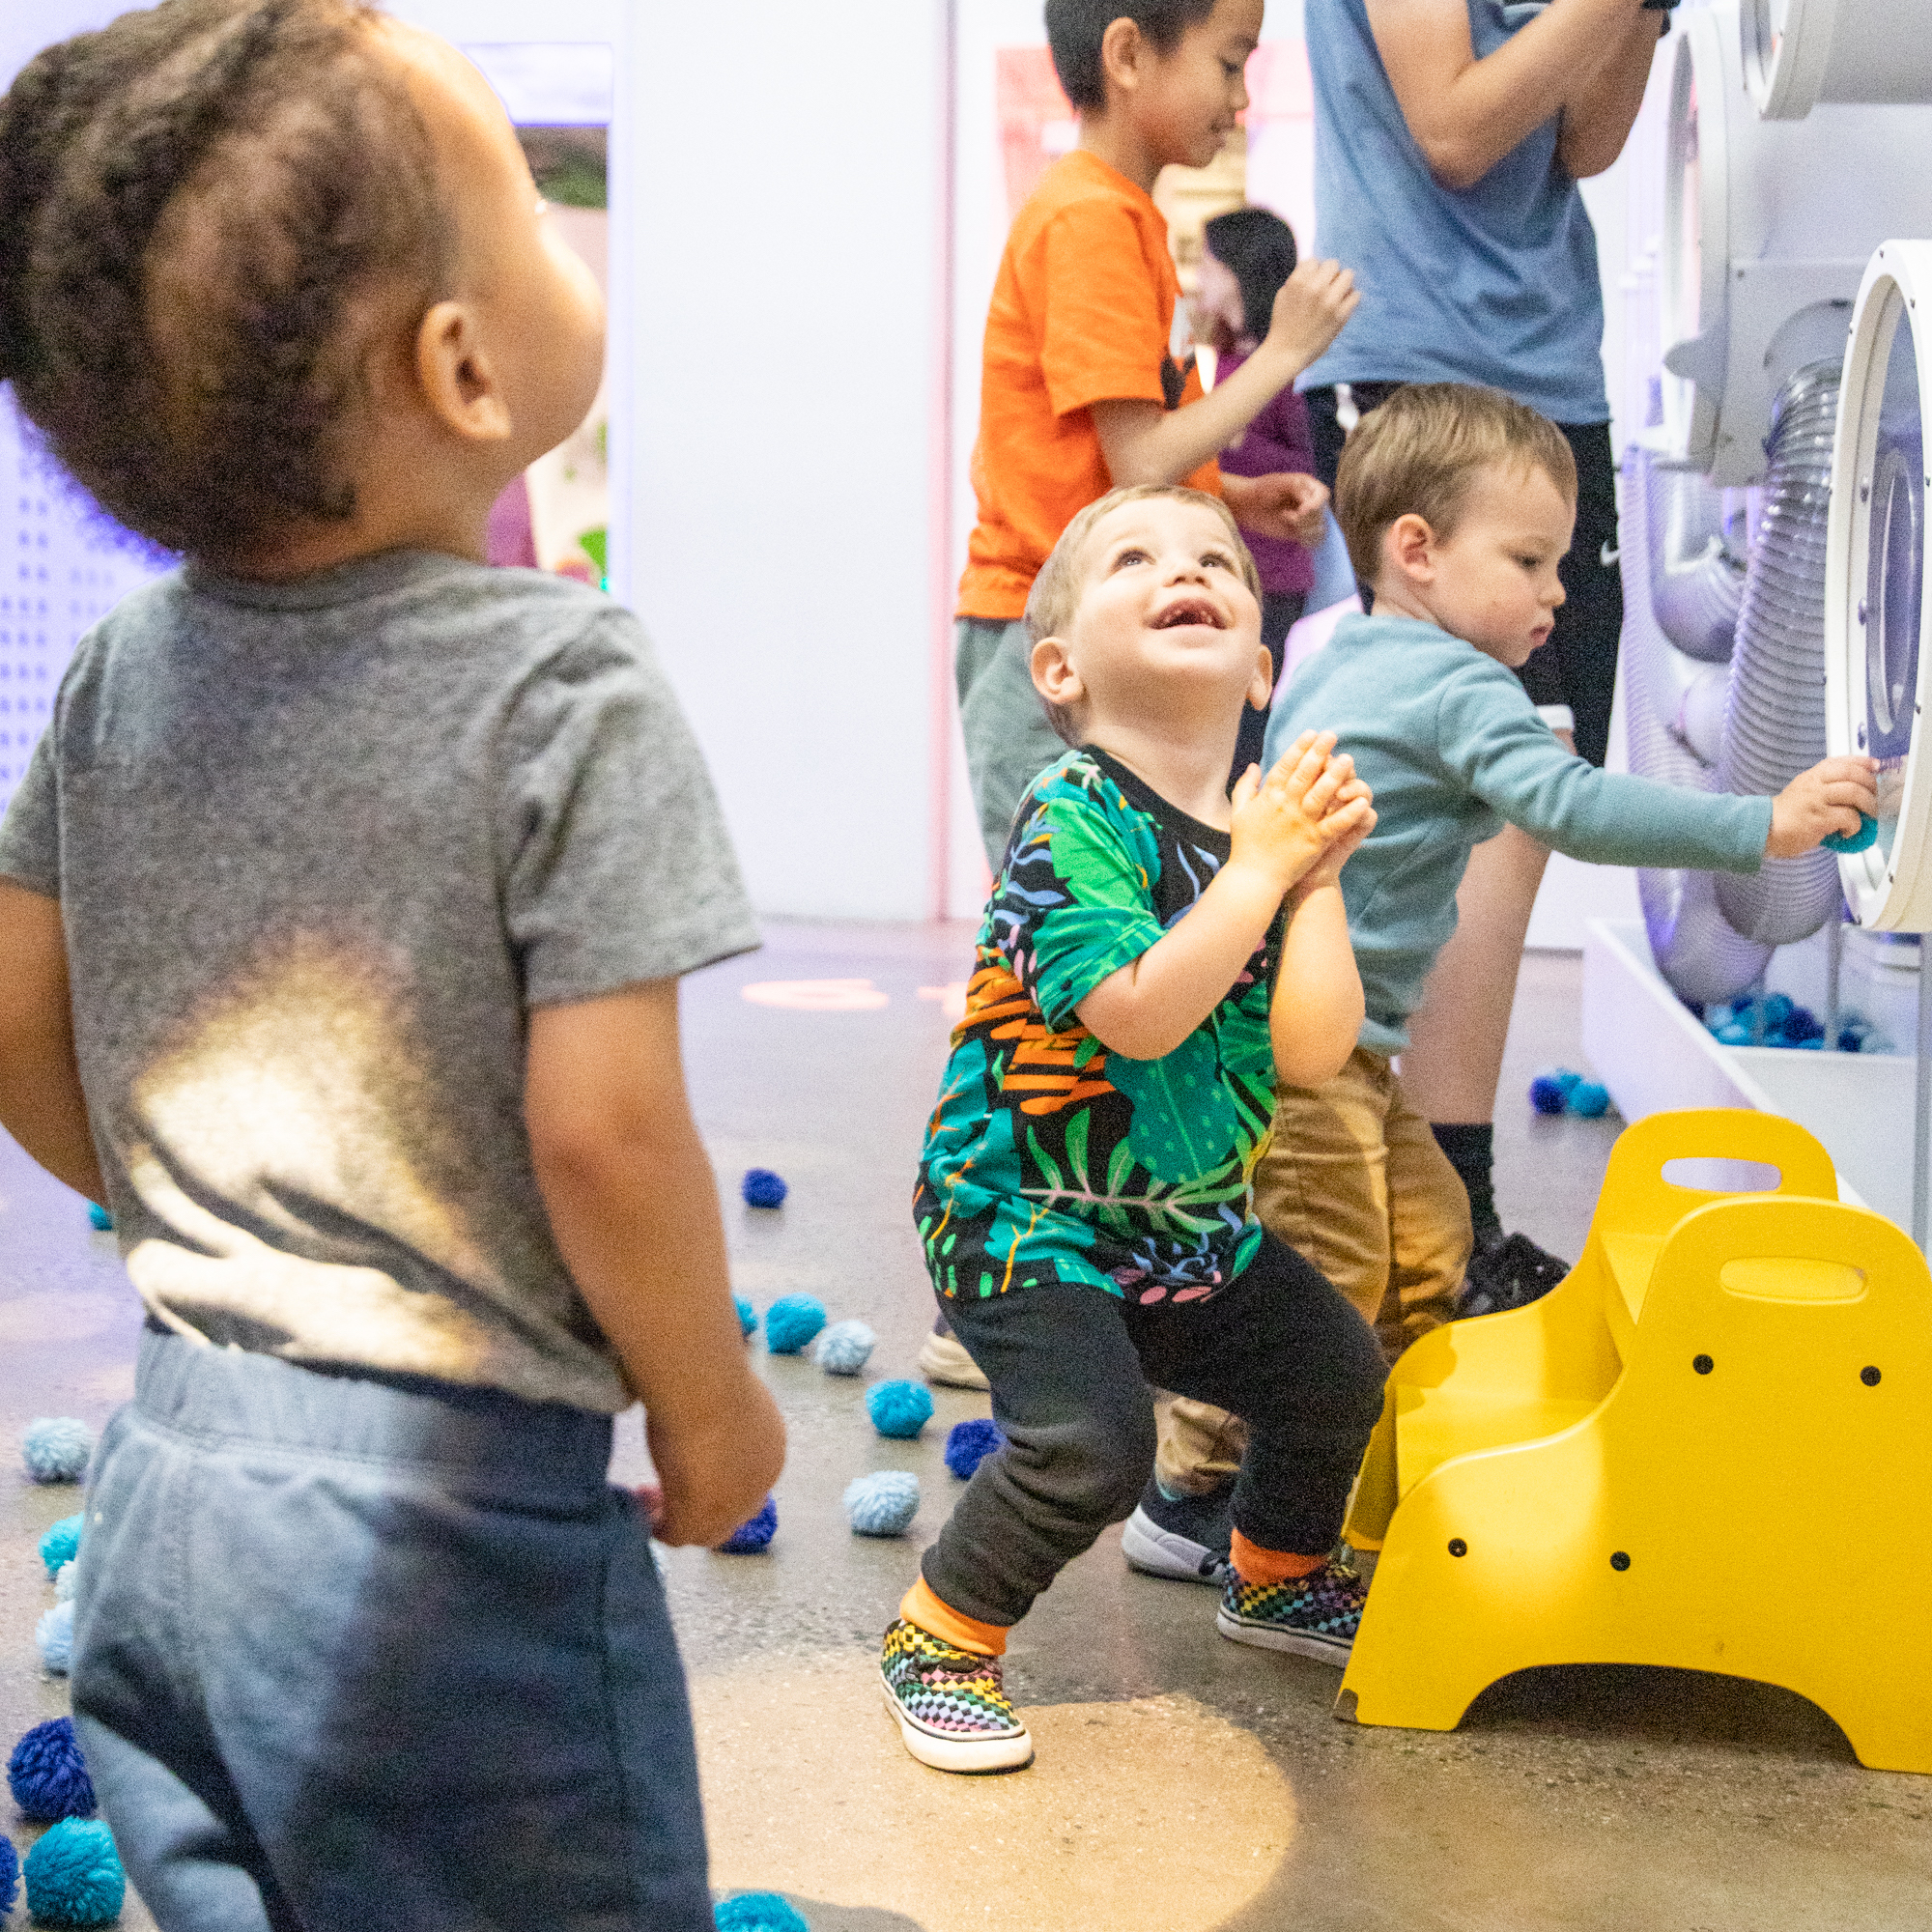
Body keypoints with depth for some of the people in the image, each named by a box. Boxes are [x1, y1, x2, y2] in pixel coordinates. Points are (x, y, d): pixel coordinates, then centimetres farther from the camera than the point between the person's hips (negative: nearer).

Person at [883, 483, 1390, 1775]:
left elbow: (1312, 1050, -10)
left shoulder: (1271, 820, 1)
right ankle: (942, 1635, 4)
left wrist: (1321, 874, -14)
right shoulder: (1074, 817, -19)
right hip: (1025, 1206, -7)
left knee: (1336, 1370, 14)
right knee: (1091, 1444, -22)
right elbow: (1141, 1015, -33)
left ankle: (1280, 1574, 43)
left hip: (1192, 1220, 8)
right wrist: (1262, 865, -25)